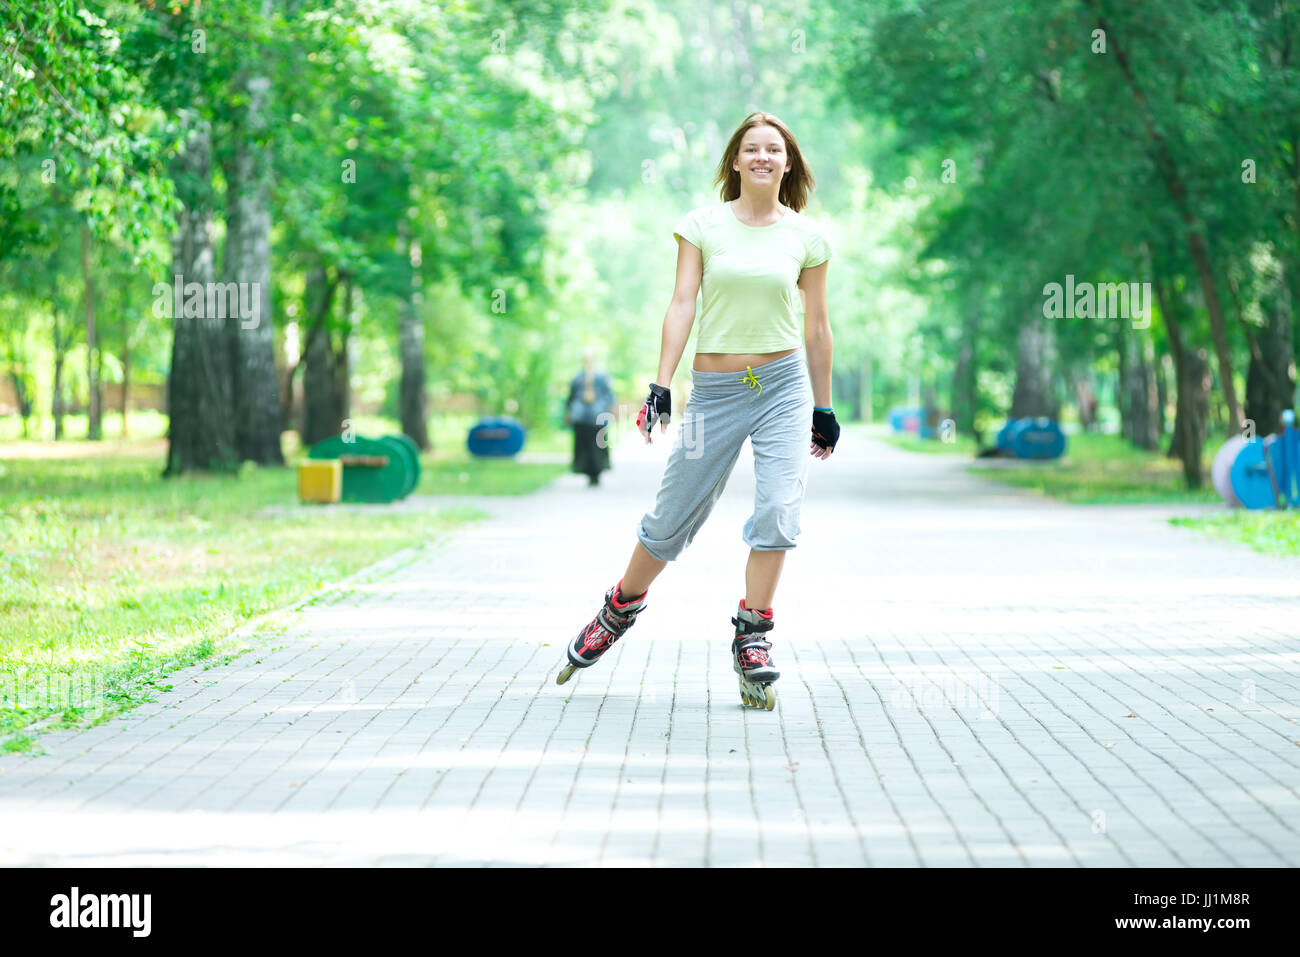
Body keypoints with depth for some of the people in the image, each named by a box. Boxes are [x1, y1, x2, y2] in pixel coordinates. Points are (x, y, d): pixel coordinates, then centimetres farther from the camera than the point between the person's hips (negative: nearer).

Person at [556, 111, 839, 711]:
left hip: (785, 384, 1)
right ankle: (621, 609, 31)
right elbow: (682, 304, -3)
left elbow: (817, 326, 10)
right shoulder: (703, 224, 0)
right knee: (672, 518, 6)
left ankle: (752, 639, -1)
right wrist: (661, 385, -11)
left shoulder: (806, 236, 4)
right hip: (716, 389, -1)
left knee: (778, 515, -14)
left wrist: (823, 409, 13)